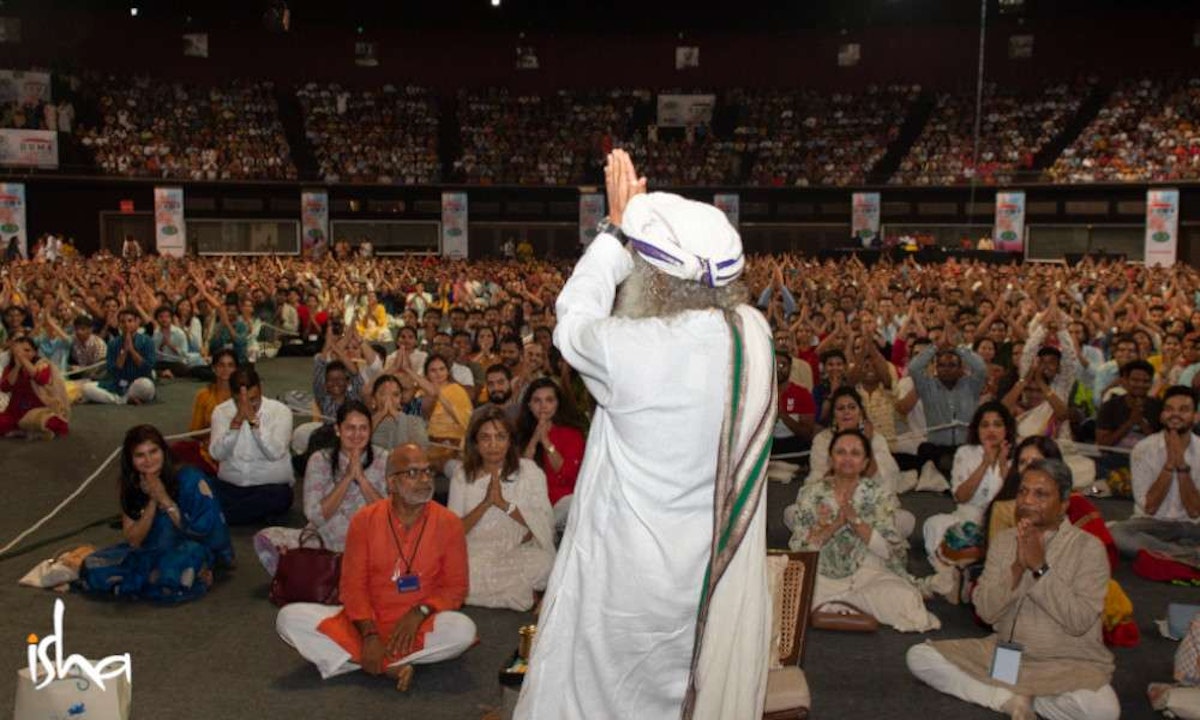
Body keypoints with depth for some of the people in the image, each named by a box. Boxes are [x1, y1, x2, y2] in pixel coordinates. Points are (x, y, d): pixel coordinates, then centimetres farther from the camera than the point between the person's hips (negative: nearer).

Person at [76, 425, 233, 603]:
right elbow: (133, 541, -3)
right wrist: (152, 503, -17)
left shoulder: (189, 479, -15)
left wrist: (165, 500, -20)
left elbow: (204, 532, -13)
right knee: (93, 568, -14)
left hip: (194, 550, -5)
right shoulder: (132, 487, -1)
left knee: (172, 575, -38)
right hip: (152, 553, 6)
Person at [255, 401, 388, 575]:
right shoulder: (320, 460, 0)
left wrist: (361, 477, -17)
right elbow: (315, 516, -10)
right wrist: (347, 477, -16)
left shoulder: (383, 460, 0)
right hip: (323, 541, 1)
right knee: (265, 538, -19)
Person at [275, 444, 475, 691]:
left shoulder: (448, 523, -5)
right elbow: (352, 585, -3)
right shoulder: (365, 520, -3)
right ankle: (391, 667, -24)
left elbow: (455, 587, -1)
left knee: (463, 629, -32)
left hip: (420, 624, -1)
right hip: (366, 621, 2)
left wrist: (419, 613, -18)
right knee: (291, 618, -19)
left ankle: (376, 663, -20)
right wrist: (369, 634, -18)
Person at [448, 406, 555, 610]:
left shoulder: (528, 470, 3)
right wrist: (485, 503, -16)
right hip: (475, 554, 1)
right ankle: (523, 593, -12)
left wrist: (504, 503, -14)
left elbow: (545, 524, -3)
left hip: (520, 553, -1)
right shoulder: (462, 475, 6)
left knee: (543, 562, -33)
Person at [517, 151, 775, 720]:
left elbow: (572, 321, -3)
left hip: (628, 577, -4)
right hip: (722, 577, 5)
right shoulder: (753, 333, -12)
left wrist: (615, 231, 2)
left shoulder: (625, 349, -26)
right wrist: (637, 226, 11)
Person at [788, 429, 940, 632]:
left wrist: (855, 519, -22)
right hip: (822, 575, 0)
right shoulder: (811, 492, 0)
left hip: (869, 573, 1)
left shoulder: (879, 494, 0)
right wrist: (836, 523, -20)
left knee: (906, 603, -26)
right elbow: (798, 547, -7)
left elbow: (889, 550, -9)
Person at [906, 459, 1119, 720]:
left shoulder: (1088, 547, -8)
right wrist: (1017, 567, -19)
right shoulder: (1004, 541, 2)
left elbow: (1079, 621, -18)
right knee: (920, 656, -12)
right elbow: (985, 611, -6)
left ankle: (1014, 696, -10)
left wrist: (1040, 567, -23)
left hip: (1069, 663, -3)